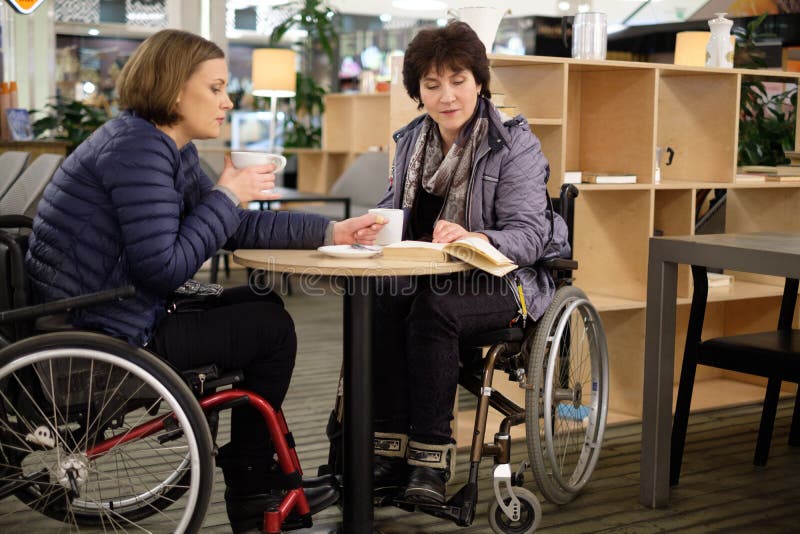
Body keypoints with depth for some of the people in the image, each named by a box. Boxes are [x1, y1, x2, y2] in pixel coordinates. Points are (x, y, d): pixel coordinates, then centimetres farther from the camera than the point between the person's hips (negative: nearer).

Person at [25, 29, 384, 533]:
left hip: (120, 316, 10)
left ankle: (256, 473, 26)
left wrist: (330, 231, 4)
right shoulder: (137, 149, -21)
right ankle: (249, 489, 17)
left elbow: (237, 228, 12)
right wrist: (227, 195, -16)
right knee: (272, 328, -1)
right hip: (109, 337, -10)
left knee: (262, 301, 18)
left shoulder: (172, 148, 11)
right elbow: (166, 269, -26)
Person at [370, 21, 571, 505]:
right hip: (425, 275, 5)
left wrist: (472, 238, -37)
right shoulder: (412, 140, 10)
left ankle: (432, 457, -25)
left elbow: (529, 235, -17)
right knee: (381, 304, -28)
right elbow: (394, 209, 16)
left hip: (501, 279, -4)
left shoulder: (515, 145, -8)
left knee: (431, 310, -34)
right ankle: (391, 451, -23)